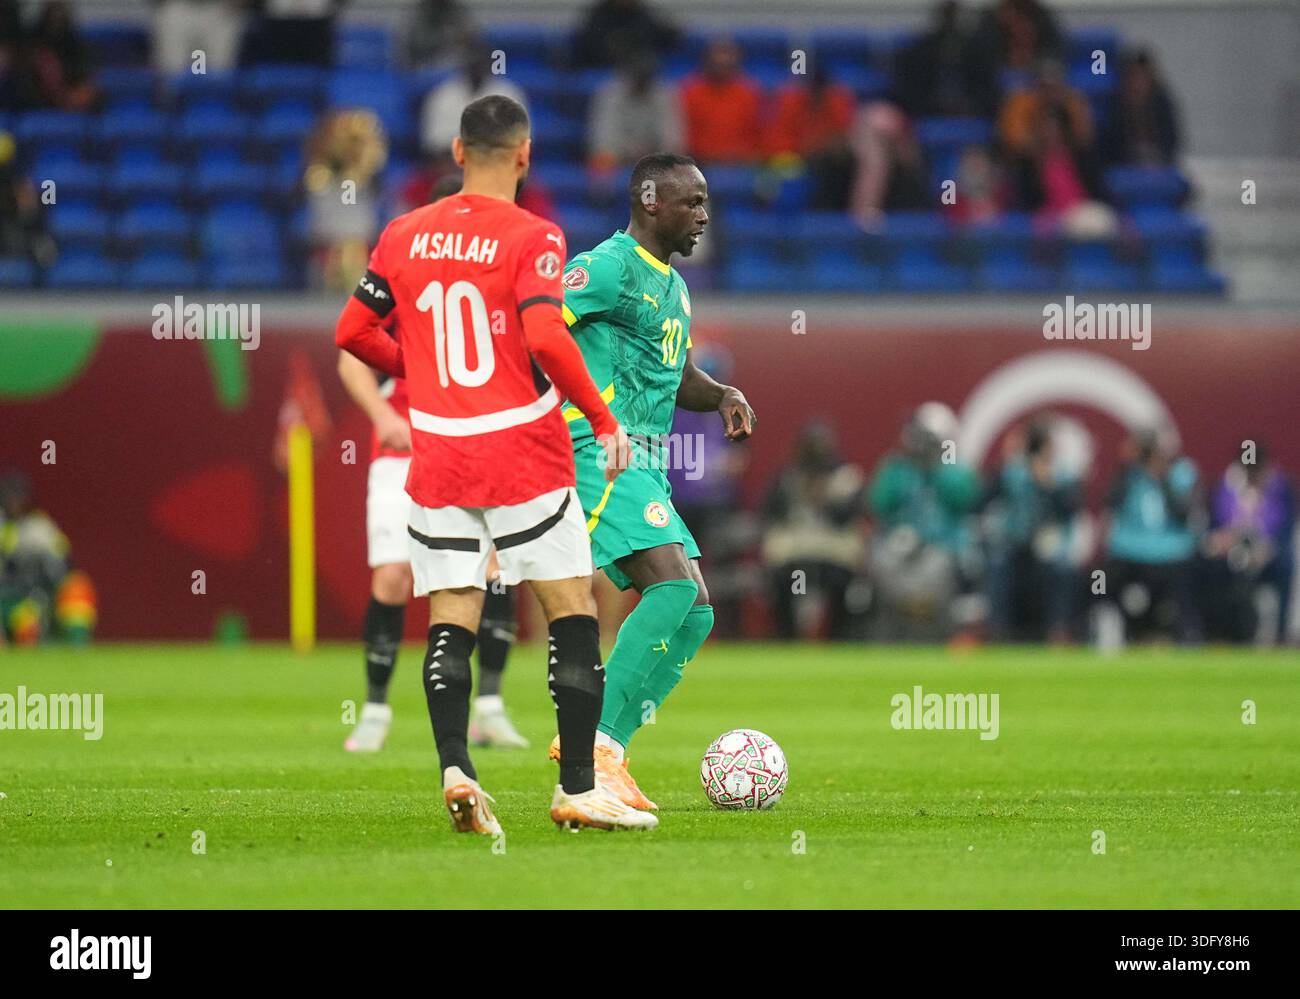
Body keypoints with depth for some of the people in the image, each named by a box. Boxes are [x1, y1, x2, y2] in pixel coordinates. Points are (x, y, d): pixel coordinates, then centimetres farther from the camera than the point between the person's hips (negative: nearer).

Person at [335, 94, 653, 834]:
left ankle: (455, 768, -15)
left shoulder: (404, 236, 6)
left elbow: (353, 332, 10)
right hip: (523, 456, -4)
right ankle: (578, 788, 5)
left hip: (437, 460, 4)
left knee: (451, 620, 5)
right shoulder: (531, 236, -9)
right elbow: (545, 338, -21)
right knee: (574, 611, 5)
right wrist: (604, 419, -12)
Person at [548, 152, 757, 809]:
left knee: (694, 613, 4)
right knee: (673, 586, -24)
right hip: (600, 455, -10)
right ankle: (596, 742, -23)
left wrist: (723, 396, 11)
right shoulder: (609, 267, -9)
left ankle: (595, 747, 6)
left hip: (644, 471, 10)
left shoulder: (674, 287, 22)